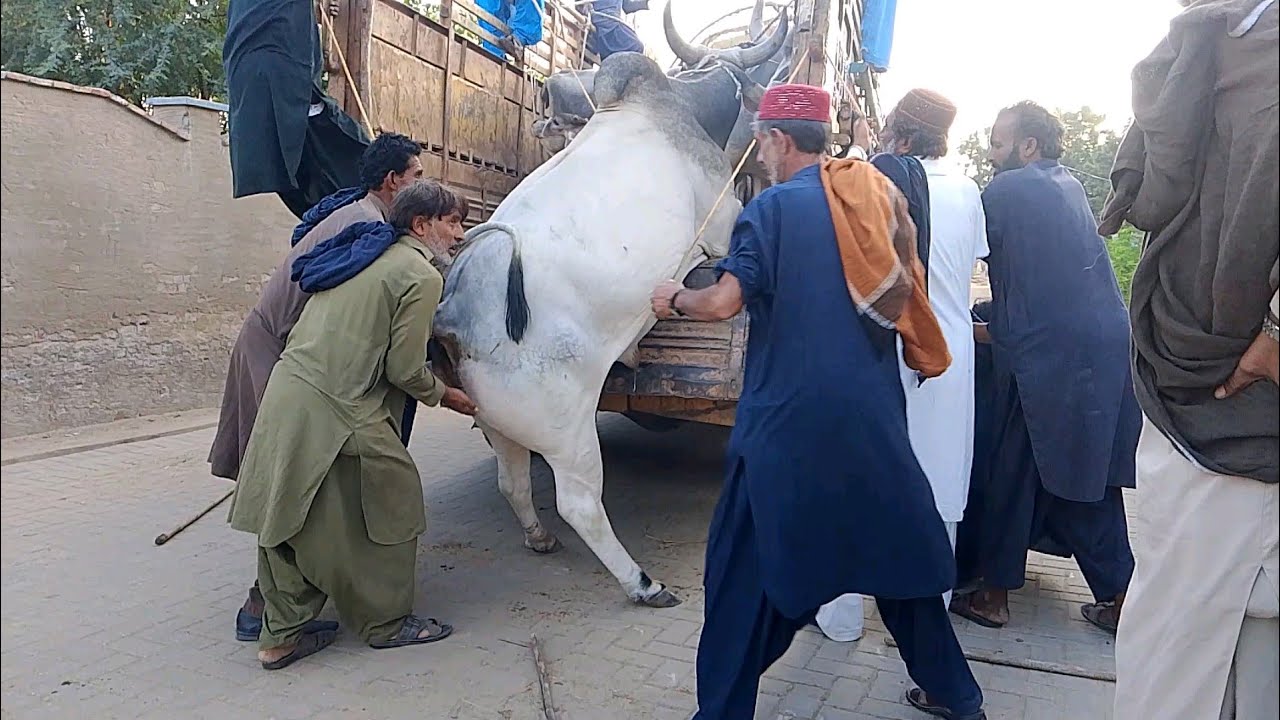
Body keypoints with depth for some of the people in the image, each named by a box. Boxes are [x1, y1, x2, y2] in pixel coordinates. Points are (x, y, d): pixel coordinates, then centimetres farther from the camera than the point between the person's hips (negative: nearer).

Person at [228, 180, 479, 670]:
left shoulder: (365, 254, 20)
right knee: (391, 505, 7)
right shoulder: (421, 275, -7)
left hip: (286, 391, 9)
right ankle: (387, 623, 20)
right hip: (334, 410, -9)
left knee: (292, 514, 16)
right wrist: (444, 395, 8)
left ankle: (282, 636, 27)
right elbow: (405, 368, -9)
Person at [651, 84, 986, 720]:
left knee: (747, 564, 5)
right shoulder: (879, 198, 8)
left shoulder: (773, 208, -8)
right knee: (896, 545, 19)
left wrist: (675, 299, 3)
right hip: (874, 416, 6)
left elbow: (723, 302, -15)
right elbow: (900, 295, 14)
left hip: (788, 419, -5)